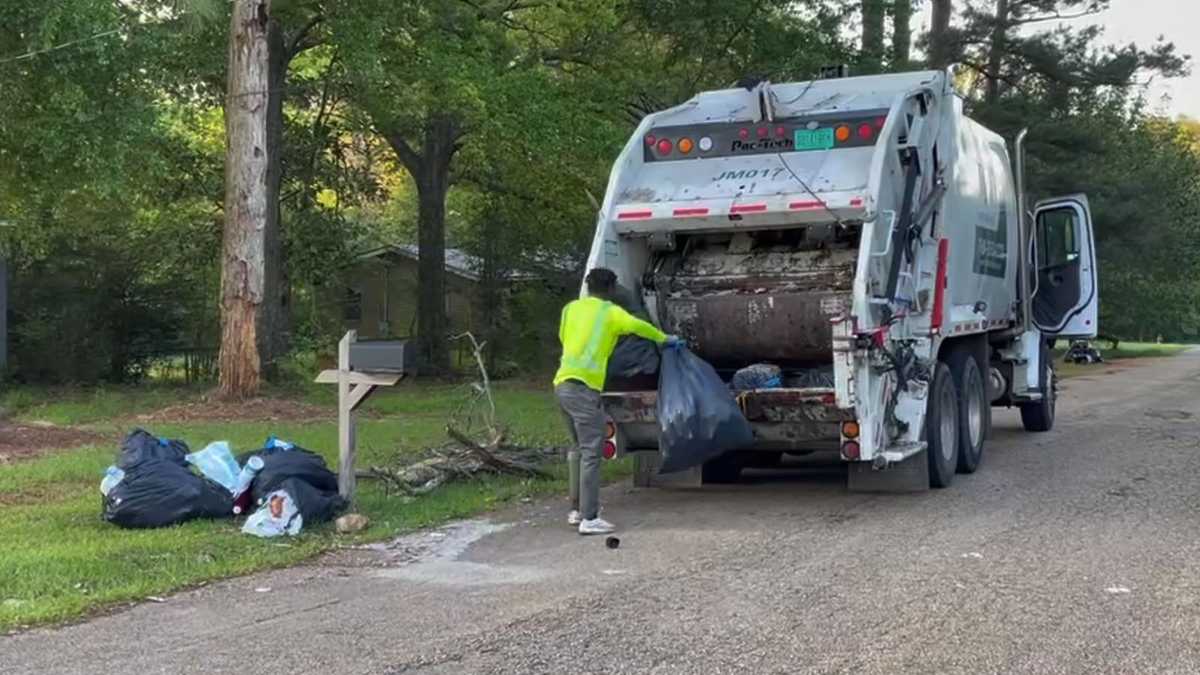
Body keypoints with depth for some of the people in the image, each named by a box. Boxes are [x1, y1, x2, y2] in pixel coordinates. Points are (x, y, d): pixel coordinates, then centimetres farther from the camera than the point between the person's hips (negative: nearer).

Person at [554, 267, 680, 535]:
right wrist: (663, 338, 1)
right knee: (591, 452, -7)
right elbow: (636, 325, -12)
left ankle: (576, 510, 23)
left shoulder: (571, 308, 19)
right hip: (583, 387, -8)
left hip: (561, 384, 8)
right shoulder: (610, 311, 2)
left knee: (580, 448, 20)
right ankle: (589, 519, -11)